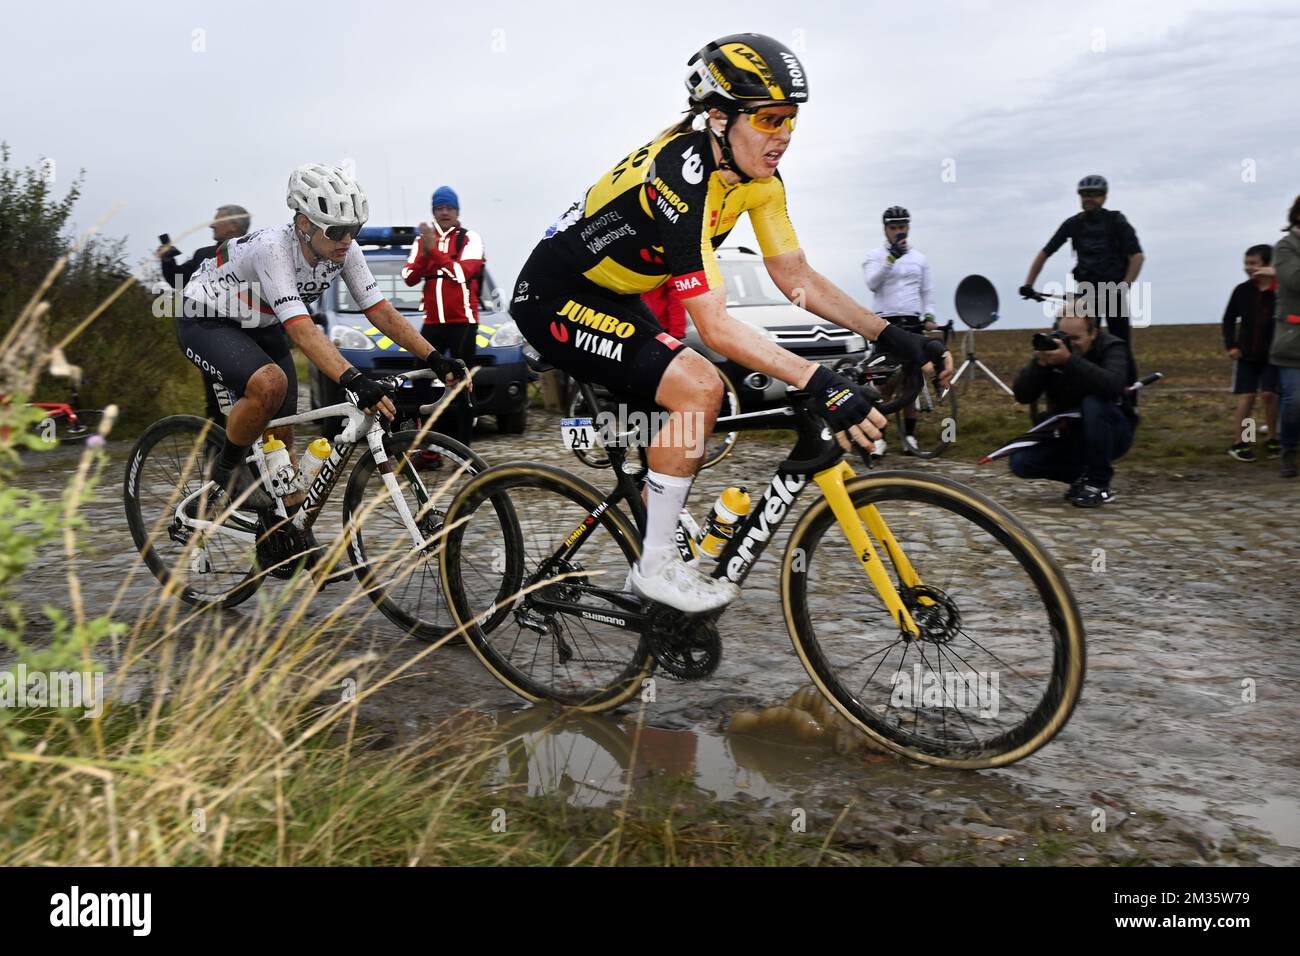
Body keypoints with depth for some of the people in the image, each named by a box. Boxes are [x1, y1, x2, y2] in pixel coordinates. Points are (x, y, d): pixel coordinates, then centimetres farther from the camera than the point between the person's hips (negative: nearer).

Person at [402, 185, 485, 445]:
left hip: (462, 322, -4)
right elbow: (409, 278, 3)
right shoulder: (423, 240, 14)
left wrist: (434, 250, -22)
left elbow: (463, 273, -17)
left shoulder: (470, 239, 0)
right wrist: (424, 253, -14)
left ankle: (463, 444, 3)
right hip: (432, 323, 4)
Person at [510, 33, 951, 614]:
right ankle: (656, 566, -10)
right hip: (554, 298, -9)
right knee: (699, 388, -24)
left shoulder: (756, 176, -5)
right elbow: (715, 327, -35)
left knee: (686, 418, 9)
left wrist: (890, 335, -12)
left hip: (614, 299, 9)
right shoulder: (680, 175, -31)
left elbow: (796, 276, -2)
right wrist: (820, 383, -43)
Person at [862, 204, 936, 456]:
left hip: (912, 323, 3)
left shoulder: (919, 258, 15)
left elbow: (927, 291, 16)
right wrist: (892, 257, -22)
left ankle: (909, 435, 8)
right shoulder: (874, 256, 4)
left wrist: (929, 316, 1)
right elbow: (872, 283, -14)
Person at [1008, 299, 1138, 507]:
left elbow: (1113, 386, -39)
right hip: (1069, 434, 4)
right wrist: (1040, 363, -29)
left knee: (1094, 404, -35)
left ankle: (1099, 484, -19)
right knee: (1020, 462, -17)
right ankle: (1084, 472, 7)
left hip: (1111, 433, -3)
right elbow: (1022, 396, -13)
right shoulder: (1052, 349, -7)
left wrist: (1069, 360, -44)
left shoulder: (1112, 347, -15)